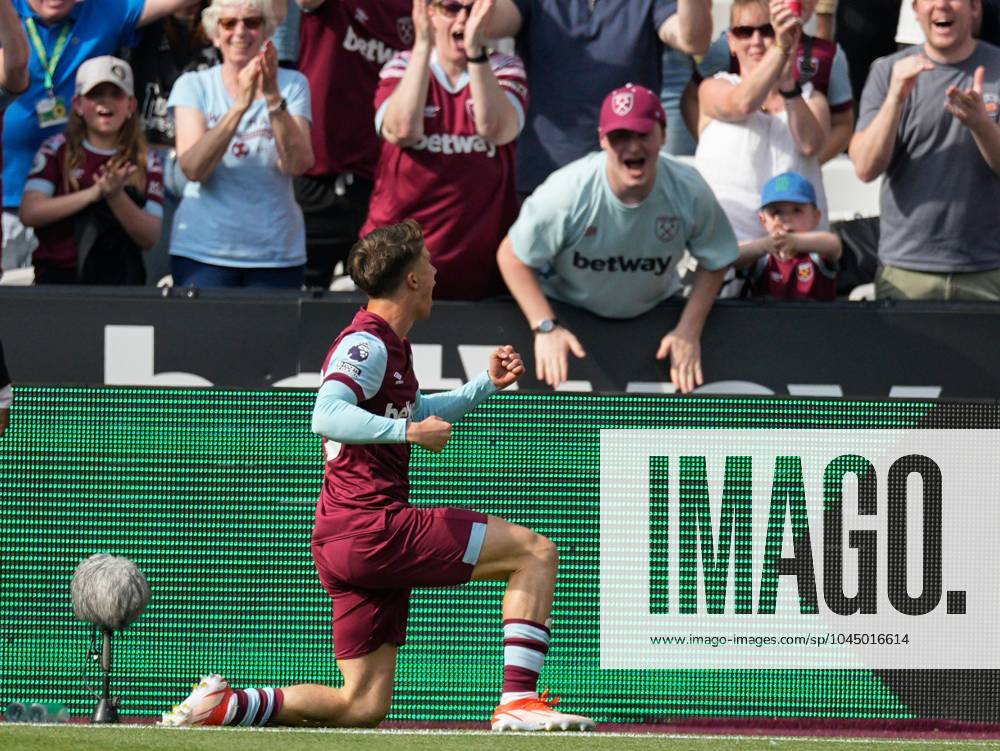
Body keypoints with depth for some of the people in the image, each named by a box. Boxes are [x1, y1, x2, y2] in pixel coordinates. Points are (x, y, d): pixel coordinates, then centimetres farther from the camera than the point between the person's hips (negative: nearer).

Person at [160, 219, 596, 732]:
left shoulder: (388, 345, 21)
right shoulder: (367, 344, -10)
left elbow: (416, 413, 41)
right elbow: (327, 416, -27)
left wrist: (486, 385, 31)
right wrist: (408, 431, -31)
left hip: (344, 545, 10)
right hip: (375, 529, -10)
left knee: (364, 707, 9)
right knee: (536, 553, -6)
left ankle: (223, 704, 1)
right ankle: (518, 702, -15)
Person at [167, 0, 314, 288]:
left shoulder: (292, 85, 4)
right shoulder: (193, 86, 3)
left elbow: (297, 164, -11)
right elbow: (193, 168, -13)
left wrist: (273, 99, -24)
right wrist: (240, 105, -23)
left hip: (275, 251, 1)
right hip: (202, 250, -1)